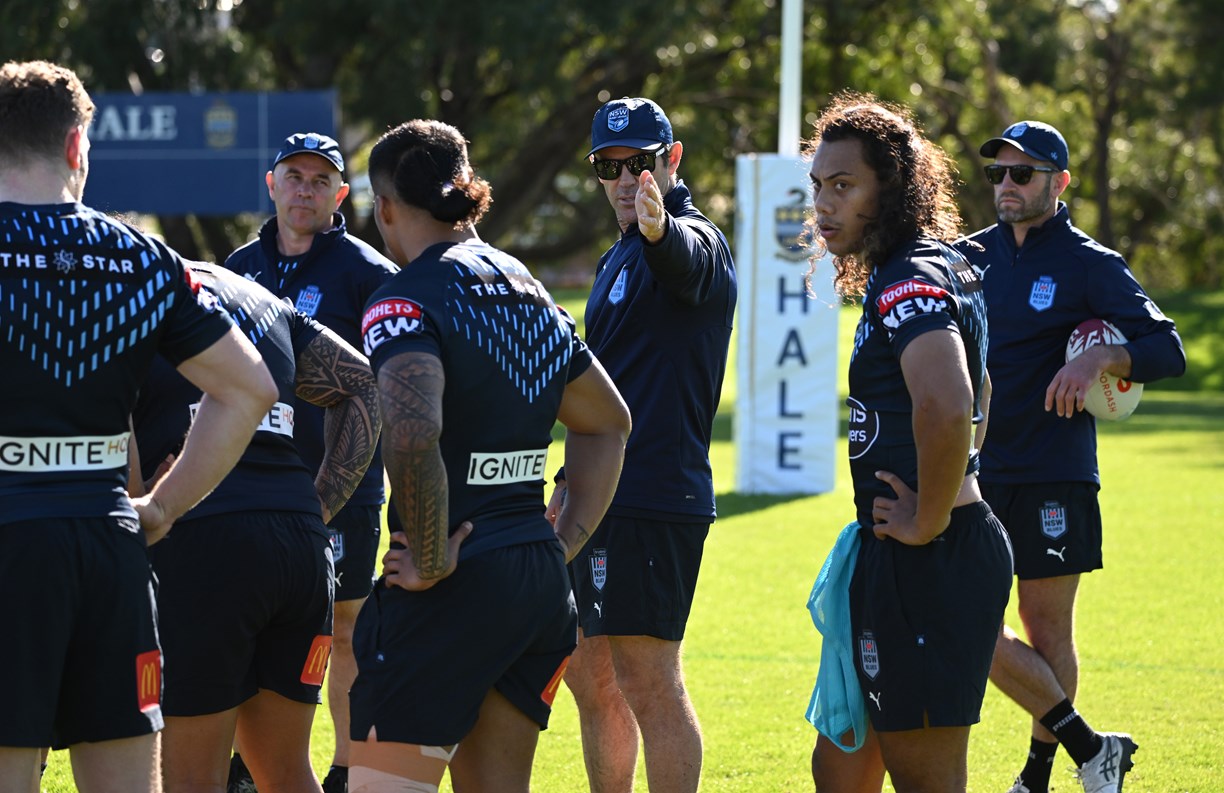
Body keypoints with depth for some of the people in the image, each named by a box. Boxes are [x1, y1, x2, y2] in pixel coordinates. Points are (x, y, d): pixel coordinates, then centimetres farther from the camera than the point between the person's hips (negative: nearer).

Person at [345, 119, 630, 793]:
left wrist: (431, 560, -19)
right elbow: (608, 422, 26)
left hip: (452, 586, -8)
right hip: (540, 580, 8)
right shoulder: (528, 292, 15)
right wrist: (565, 541, 21)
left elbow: (412, 434, -30)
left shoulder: (405, 301, -11)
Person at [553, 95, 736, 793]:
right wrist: (572, 483, 26)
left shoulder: (693, 241, -9)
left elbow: (686, 257, -36)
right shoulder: (619, 259, 21)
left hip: (654, 497, -10)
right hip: (603, 498, 10)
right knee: (590, 677, 15)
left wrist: (660, 229, -59)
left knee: (648, 679, -12)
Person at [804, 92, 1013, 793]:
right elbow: (975, 393, 35)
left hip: (930, 560, -11)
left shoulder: (910, 283, -16)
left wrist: (927, 521, -22)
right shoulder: (944, 265, 17)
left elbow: (946, 407, -35)